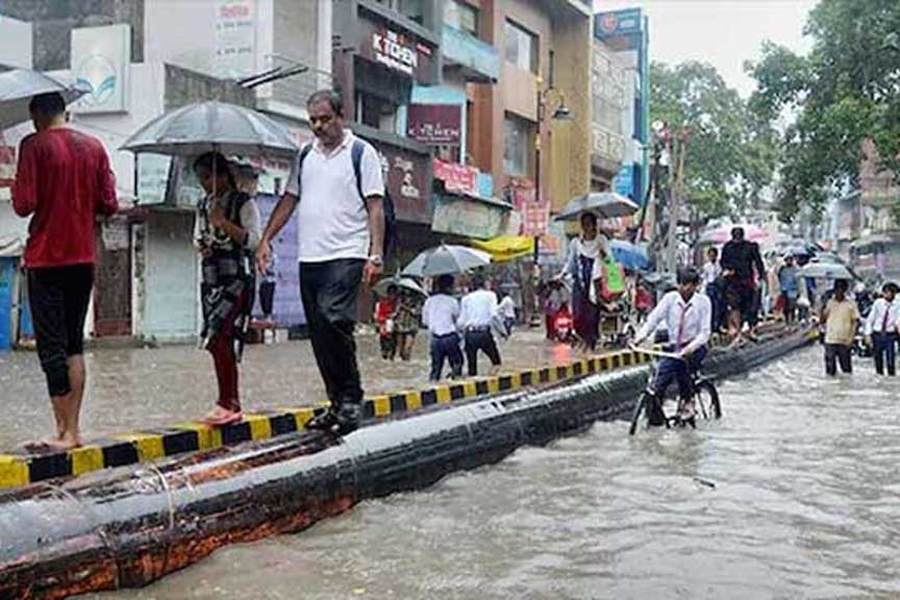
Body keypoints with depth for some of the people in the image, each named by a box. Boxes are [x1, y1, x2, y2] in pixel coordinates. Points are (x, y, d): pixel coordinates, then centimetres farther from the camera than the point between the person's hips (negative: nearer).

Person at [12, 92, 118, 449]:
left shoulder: (34, 145, -8)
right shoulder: (93, 146, 6)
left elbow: (24, 205, -13)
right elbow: (109, 205, 4)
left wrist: (15, 189, 7)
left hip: (46, 259, -5)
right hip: (83, 258, 5)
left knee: (51, 345, -1)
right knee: (74, 343, 12)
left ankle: (62, 431, 0)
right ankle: (73, 430, 13)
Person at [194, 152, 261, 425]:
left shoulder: (243, 203, -4)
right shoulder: (203, 205, 16)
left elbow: (253, 239, -10)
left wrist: (224, 223, -18)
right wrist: (201, 247, 4)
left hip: (236, 277, -7)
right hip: (211, 277, 7)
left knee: (217, 337, -18)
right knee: (224, 342, 8)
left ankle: (227, 403, -12)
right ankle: (233, 405, 15)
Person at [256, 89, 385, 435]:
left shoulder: (361, 152, 2)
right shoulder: (305, 155, 17)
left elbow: (375, 207, -4)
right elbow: (289, 199, 20)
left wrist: (376, 254, -12)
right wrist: (265, 240, 10)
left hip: (346, 255, -6)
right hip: (309, 257, 6)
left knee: (334, 320, -22)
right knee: (318, 333, 6)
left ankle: (351, 398, -10)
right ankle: (337, 403, 15)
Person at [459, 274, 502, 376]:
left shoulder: (466, 298, 11)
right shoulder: (490, 295, 6)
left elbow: (462, 320, 6)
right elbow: (494, 314, -8)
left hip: (469, 334, 3)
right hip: (484, 333, -2)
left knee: (472, 367, 9)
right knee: (496, 362, 10)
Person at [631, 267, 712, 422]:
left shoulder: (703, 301, -3)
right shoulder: (670, 298, 1)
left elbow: (705, 332, -8)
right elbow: (653, 318, -7)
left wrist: (690, 348, -26)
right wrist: (640, 336, -25)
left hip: (694, 349, -2)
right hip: (673, 348, 2)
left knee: (679, 362, -35)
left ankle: (688, 401, -18)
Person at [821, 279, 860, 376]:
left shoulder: (850, 304, 2)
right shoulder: (829, 303, 5)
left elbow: (855, 321, 1)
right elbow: (822, 320, 4)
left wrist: (852, 338, -8)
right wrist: (823, 308, -11)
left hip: (845, 341, -1)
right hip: (830, 340, 1)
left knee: (846, 367, 3)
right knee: (830, 367, 4)